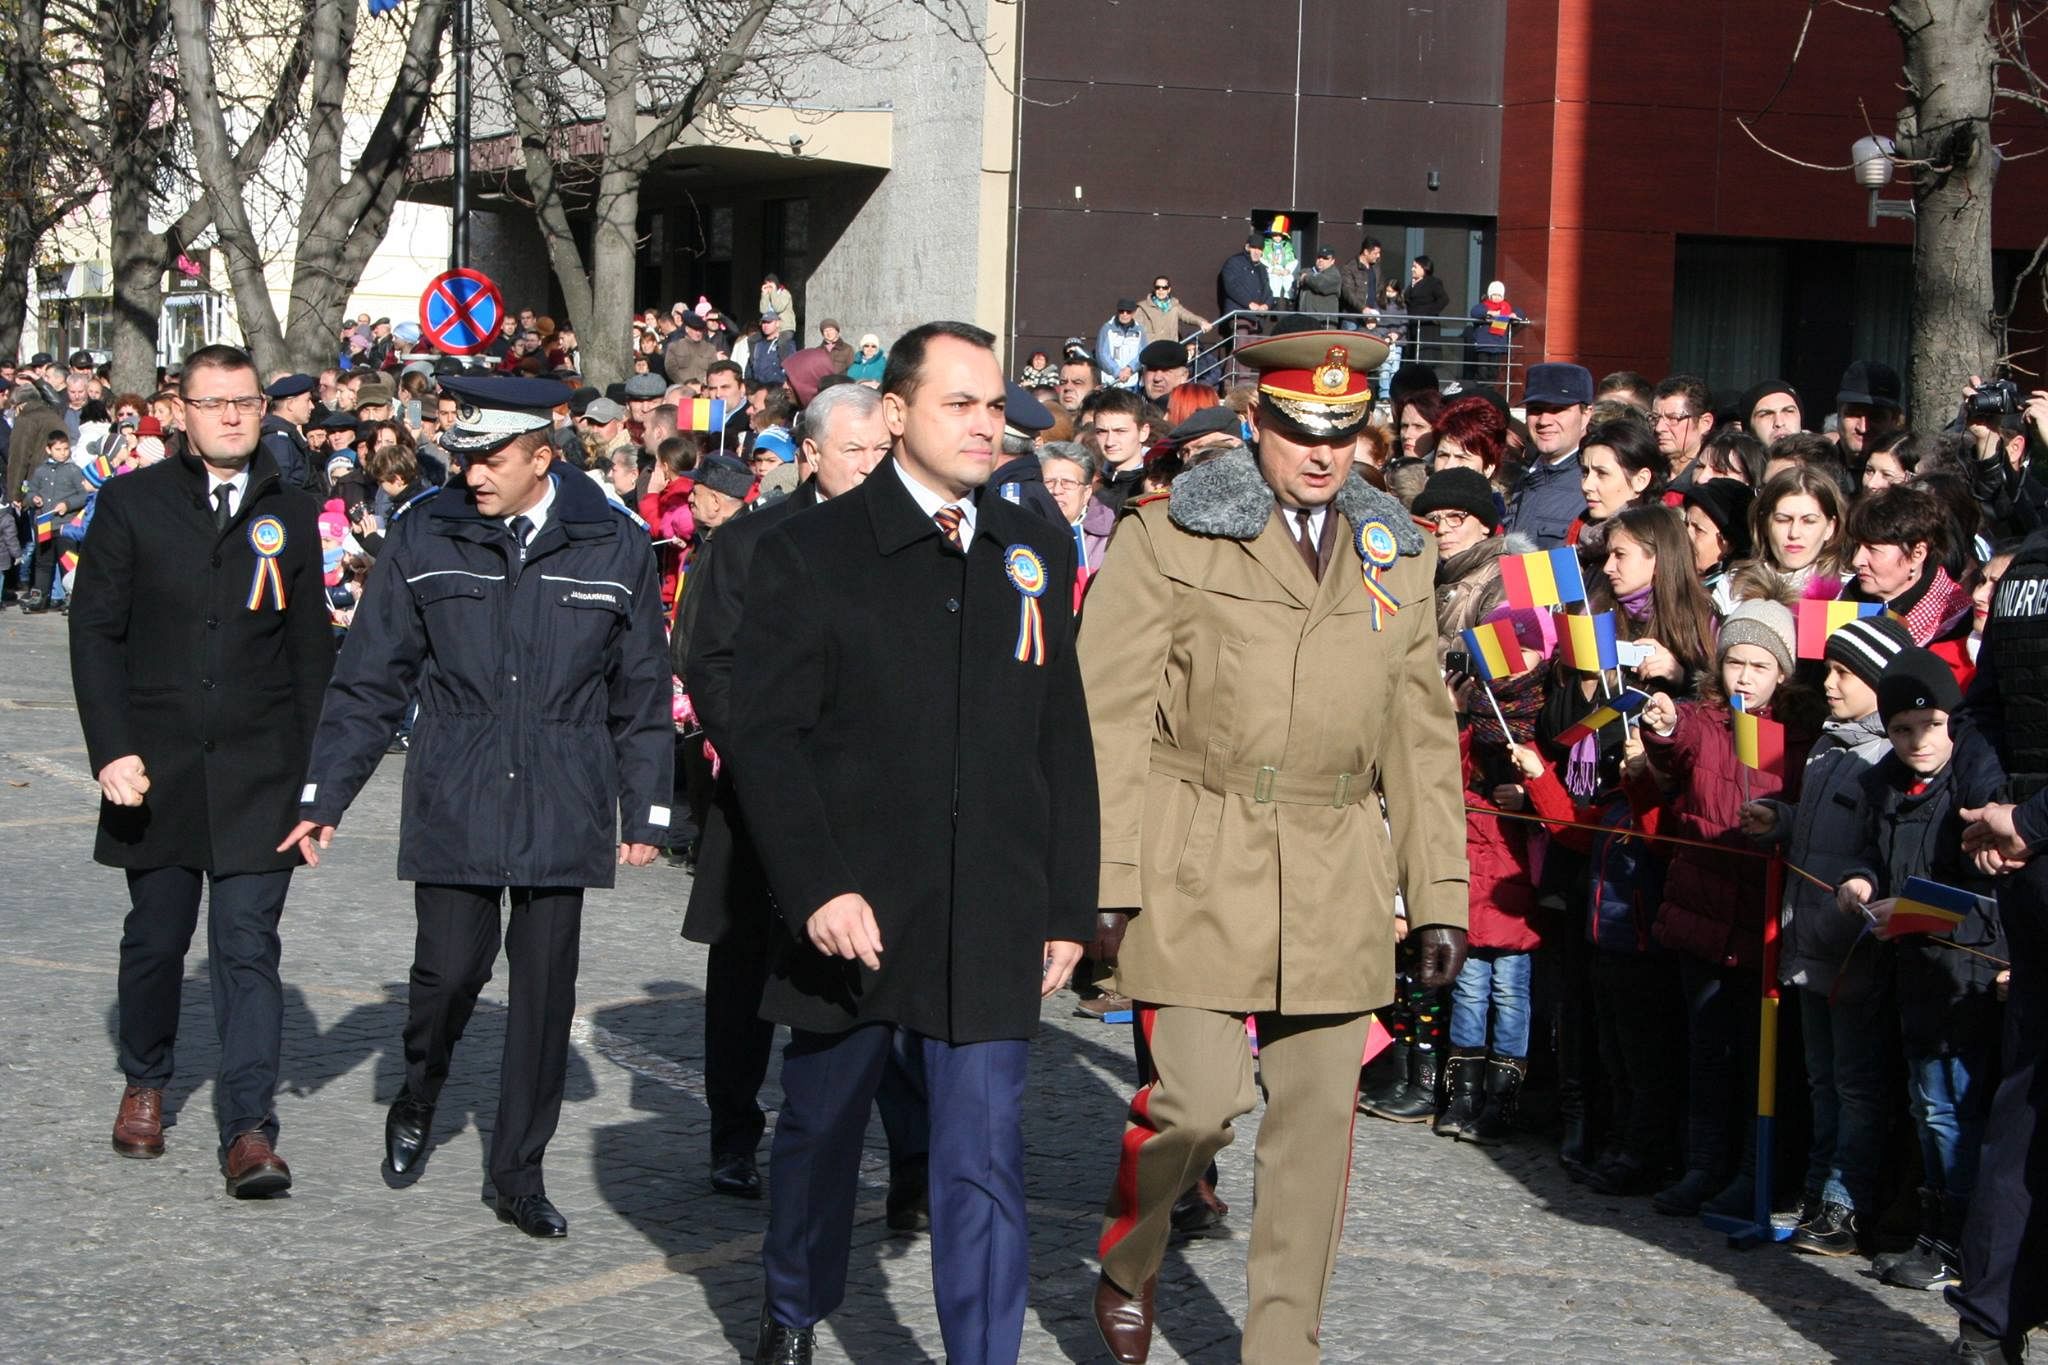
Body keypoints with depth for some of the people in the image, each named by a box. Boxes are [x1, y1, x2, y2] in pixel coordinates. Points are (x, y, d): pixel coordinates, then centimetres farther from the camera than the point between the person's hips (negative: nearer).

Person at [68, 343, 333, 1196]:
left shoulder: (291, 514, 7)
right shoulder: (131, 504, 3)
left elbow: (312, 650, 10)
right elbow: (95, 634, 0)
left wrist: (314, 772, 5)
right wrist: (112, 749, -10)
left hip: (259, 774, 0)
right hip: (157, 770, 0)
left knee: (248, 948, -7)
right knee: (156, 938, 12)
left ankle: (249, 1131, -9)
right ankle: (145, 1085, 35)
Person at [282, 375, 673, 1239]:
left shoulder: (614, 547, 1)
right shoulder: (425, 540, 1)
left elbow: (643, 696, 7)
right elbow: (369, 681, 6)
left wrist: (645, 812, 6)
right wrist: (324, 796, 3)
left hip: (563, 811, 0)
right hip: (453, 805, 0)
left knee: (545, 988, 3)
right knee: (451, 967, -5)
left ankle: (519, 1174, 15)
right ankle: (418, 1097, 27)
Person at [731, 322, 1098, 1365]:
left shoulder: (1034, 554, 8)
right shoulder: (810, 553, -3)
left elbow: (1064, 743, 10)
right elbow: (766, 736, -8)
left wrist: (1067, 907, 7)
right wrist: (816, 887, -18)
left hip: (990, 927, 1)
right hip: (850, 914, -1)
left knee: (984, 1164, -3)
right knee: (820, 1127, 17)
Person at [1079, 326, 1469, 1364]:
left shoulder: (1396, 559, 13)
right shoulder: (1165, 540, 0)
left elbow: (1422, 737, 16)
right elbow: (1111, 721, -3)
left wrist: (1439, 897, 11)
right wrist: (1107, 879, -10)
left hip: (1338, 887, 4)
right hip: (1198, 875, -4)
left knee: (1318, 1120, 5)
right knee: (1202, 1098, -12)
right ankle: (1125, 1266, 18)